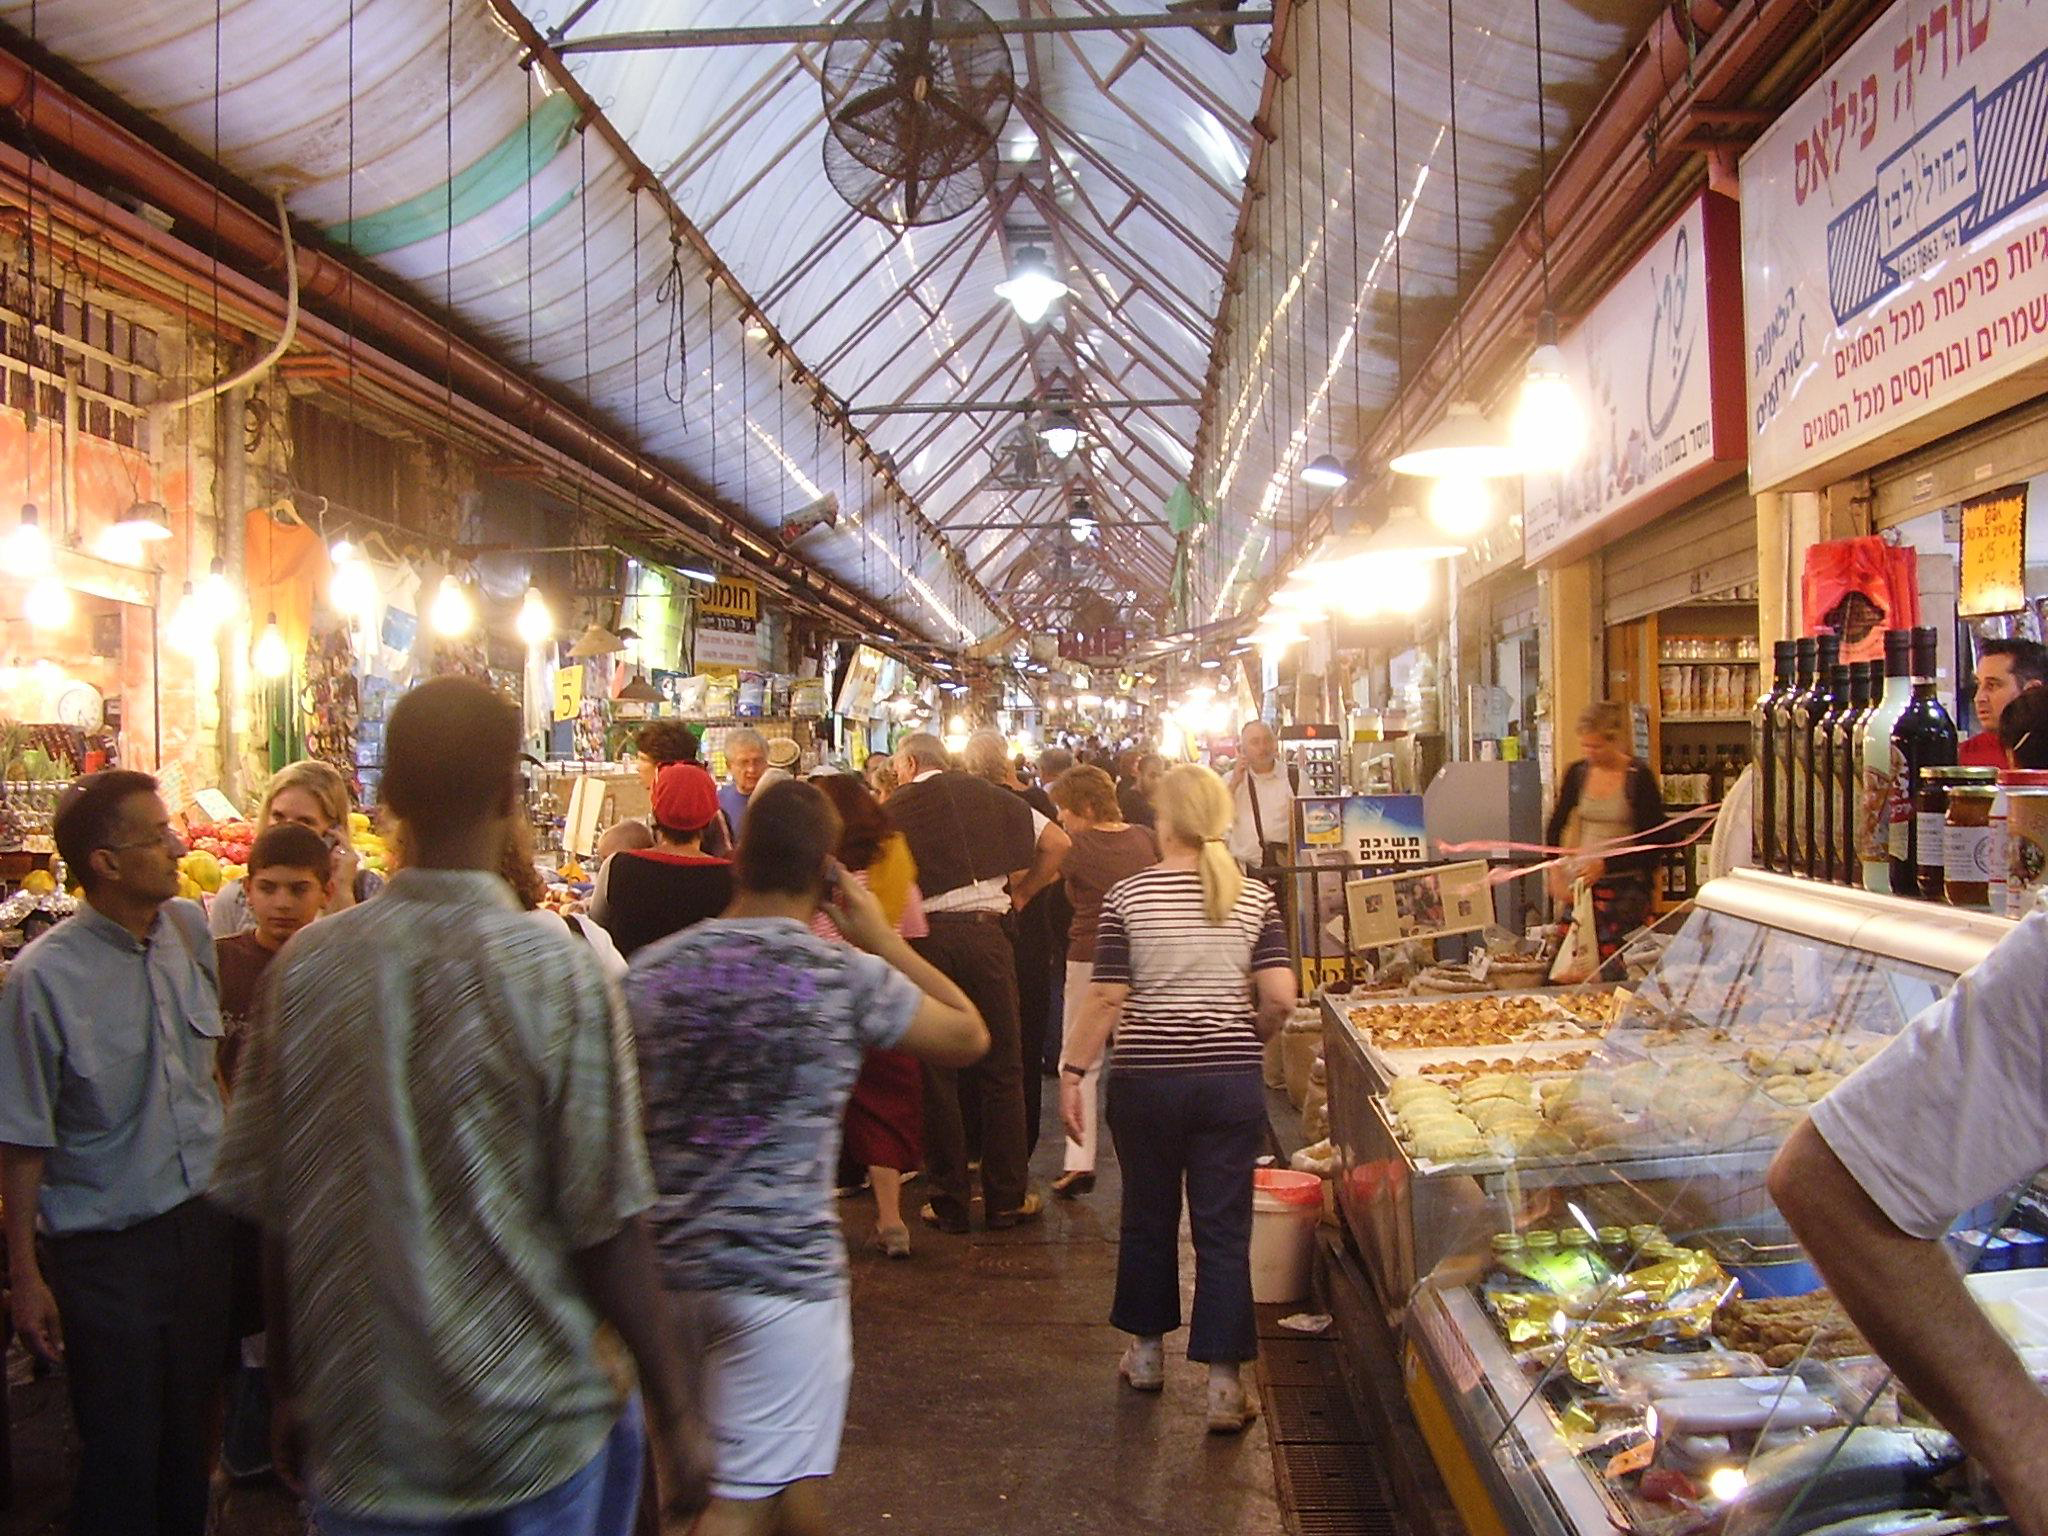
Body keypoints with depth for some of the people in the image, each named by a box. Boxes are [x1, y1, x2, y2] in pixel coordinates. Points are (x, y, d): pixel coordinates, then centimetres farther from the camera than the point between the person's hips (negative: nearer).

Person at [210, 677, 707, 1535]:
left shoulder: (304, 969, -8)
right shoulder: (558, 973, -18)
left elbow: (271, 1214, -1)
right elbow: (609, 1231, -16)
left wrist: (290, 1392, 14)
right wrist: (673, 1416, -5)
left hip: (359, 1431, 3)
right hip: (533, 1430, -2)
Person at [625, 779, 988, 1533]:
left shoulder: (650, 970, 1)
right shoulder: (849, 977, -10)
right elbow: (969, 1036, 3)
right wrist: (883, 938, 8)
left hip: (665, 1257, 6)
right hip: (782, 1266, -5)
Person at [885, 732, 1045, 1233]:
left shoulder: (893, 810, 2)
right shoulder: (987, 795, 8)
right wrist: (1018, 889, 21)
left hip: (924, 936, -1)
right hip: (985, 930, 1)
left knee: (935, 1073, 8)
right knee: (1001, 1068, 10)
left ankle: (950, 1203, 12)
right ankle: (1007, 1199, 14)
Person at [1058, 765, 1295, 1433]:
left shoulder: (1128, 896, -7)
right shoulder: (1254, 896, -2)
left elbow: (1107, 1000, -10)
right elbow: (1280, 997, -7)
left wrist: (1072, 1072, -2)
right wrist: (1247, 1039, 11)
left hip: (1147, 1078, 0)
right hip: (1232, 1080, 1)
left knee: (1147, 1216, 17)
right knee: (1224, 1228, 7)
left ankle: (1148, 1351, 34)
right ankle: (1224, 1384, 9)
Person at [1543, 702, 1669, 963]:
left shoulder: (1639, 777, -7)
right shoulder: (1577, 773, 5)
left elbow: (1653, 846, -7)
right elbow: (1555, 827, 14)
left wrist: (1606, 864, -16)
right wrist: (1554, 869, 0)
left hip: (1626, 886, -4)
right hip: (1582, 882, 4)